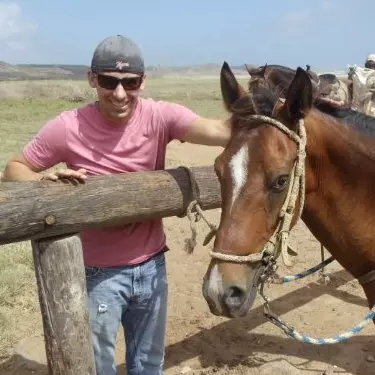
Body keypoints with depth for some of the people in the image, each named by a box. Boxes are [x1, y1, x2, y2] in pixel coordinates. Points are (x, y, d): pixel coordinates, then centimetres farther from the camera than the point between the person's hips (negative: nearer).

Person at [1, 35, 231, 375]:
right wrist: (41, 178, -27)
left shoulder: (160, 117, -13)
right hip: (99, 273, -2)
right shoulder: (68, 128, -16)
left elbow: (217, 131, -29)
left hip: (152, 265, 2)